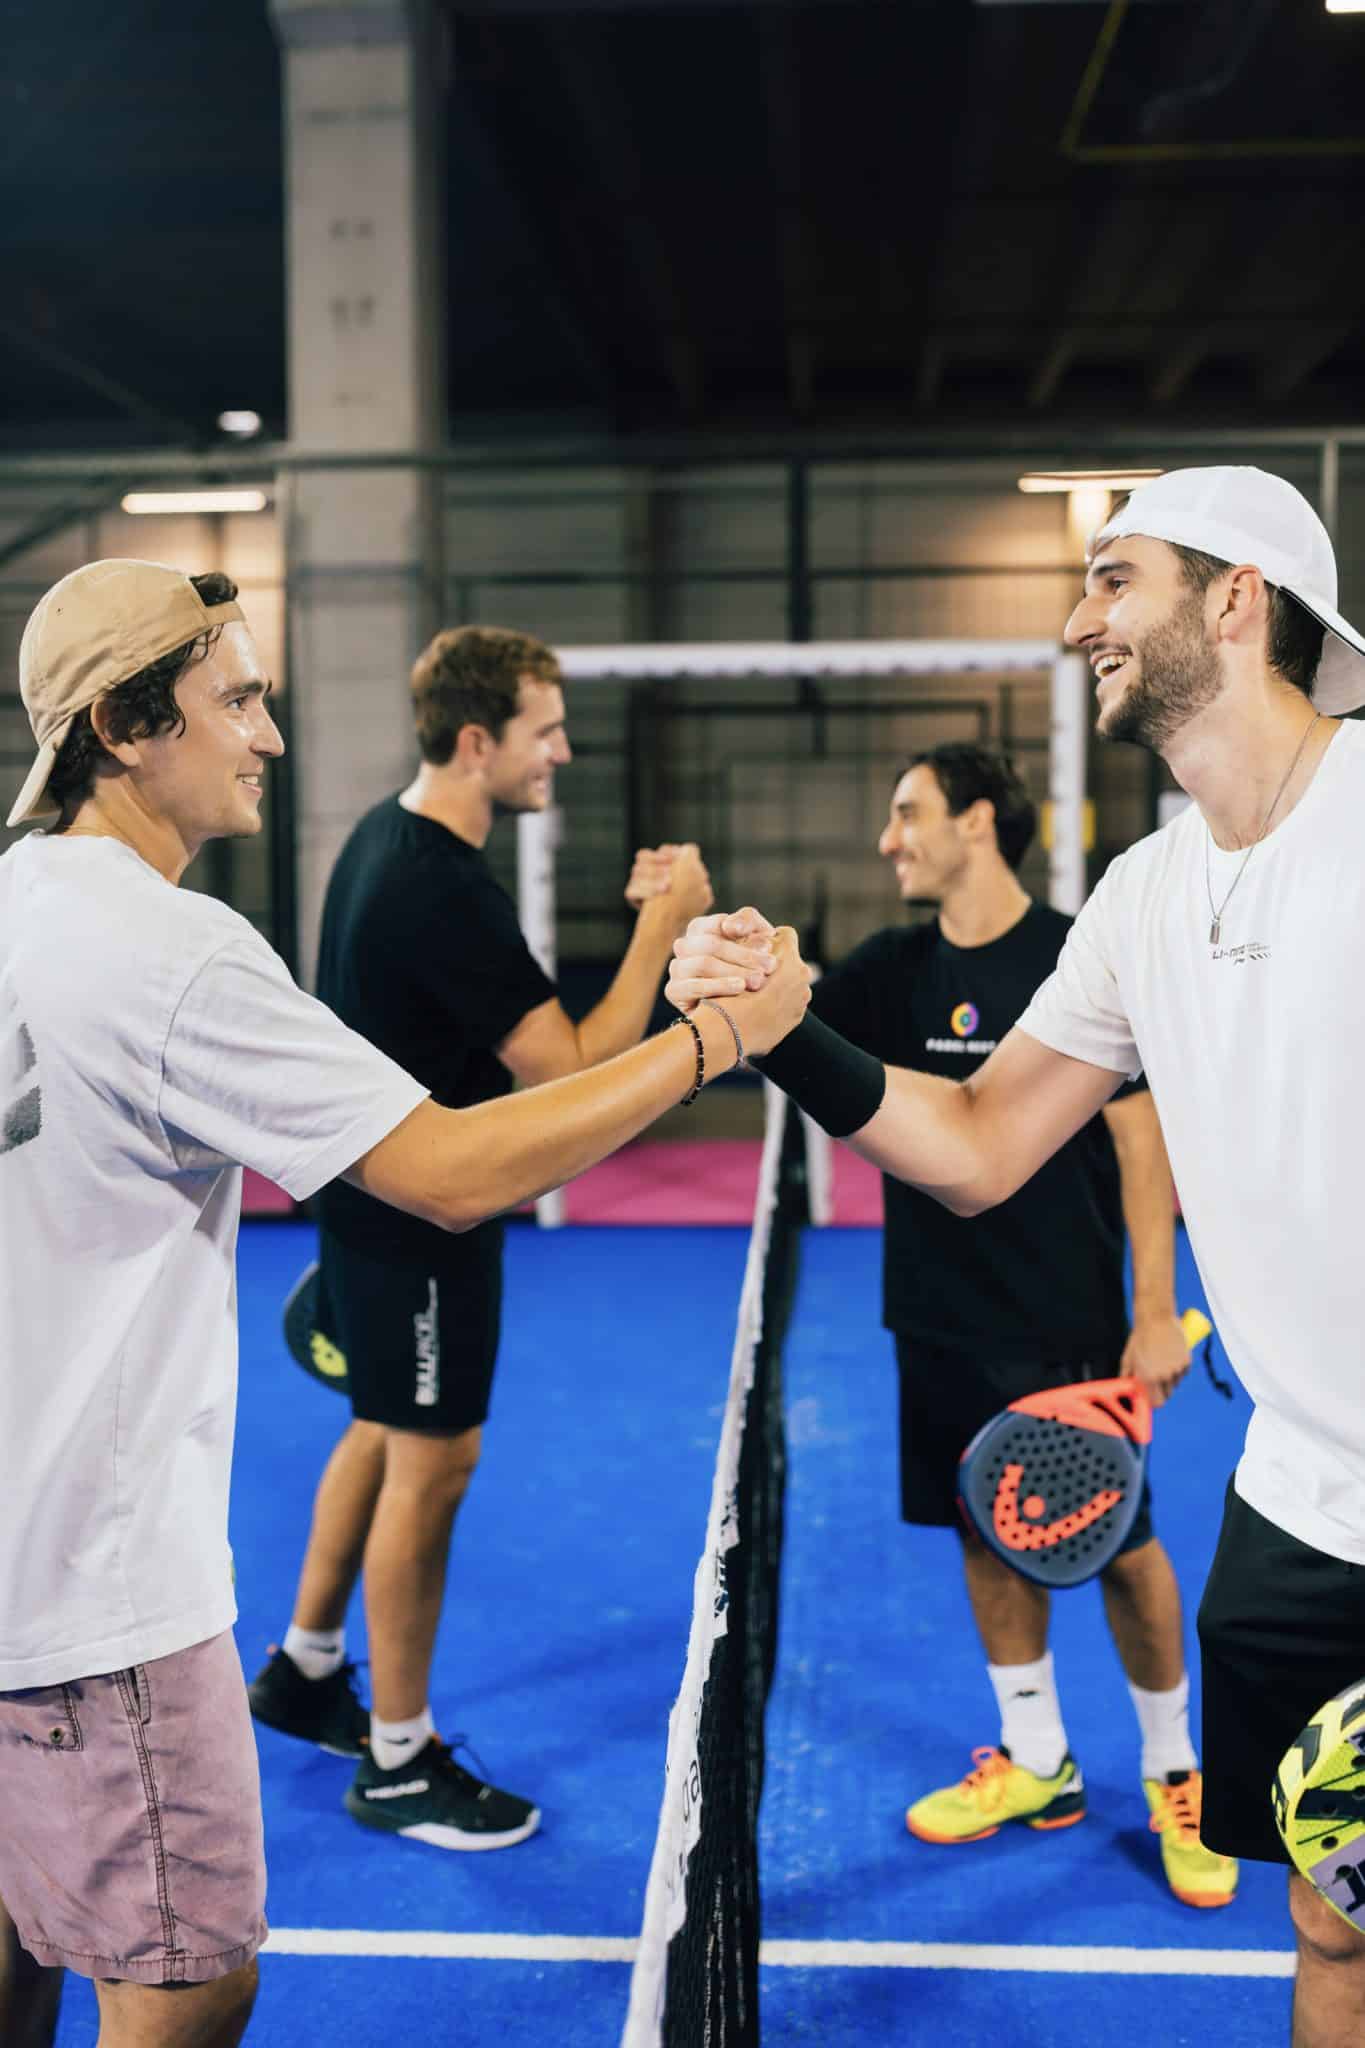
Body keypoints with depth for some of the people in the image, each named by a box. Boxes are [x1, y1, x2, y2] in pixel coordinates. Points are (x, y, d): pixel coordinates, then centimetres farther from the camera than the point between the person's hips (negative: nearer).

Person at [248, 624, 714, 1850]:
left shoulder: (389, 835, 5)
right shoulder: (444, 892, -27)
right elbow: (576, 1070, -27)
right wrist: (661, 928, -22)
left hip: (375, 1193, 10)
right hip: (416, 1221, -10)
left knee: (386, 1433, 23)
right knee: (431, 1468, 2)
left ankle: (304, 1671, 40)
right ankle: (396, 1765, 19)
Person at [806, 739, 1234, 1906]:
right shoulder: (895, 968, 5)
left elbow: (1141, 1141, -8)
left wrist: (1157, 1314, -11)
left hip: (1067, 1322, -4)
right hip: (944, 1324, 5)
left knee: (1119, 1547, 4)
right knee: (991, 1539, 13)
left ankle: (1174, 1772, 26)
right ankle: (1037, 1763, 31)